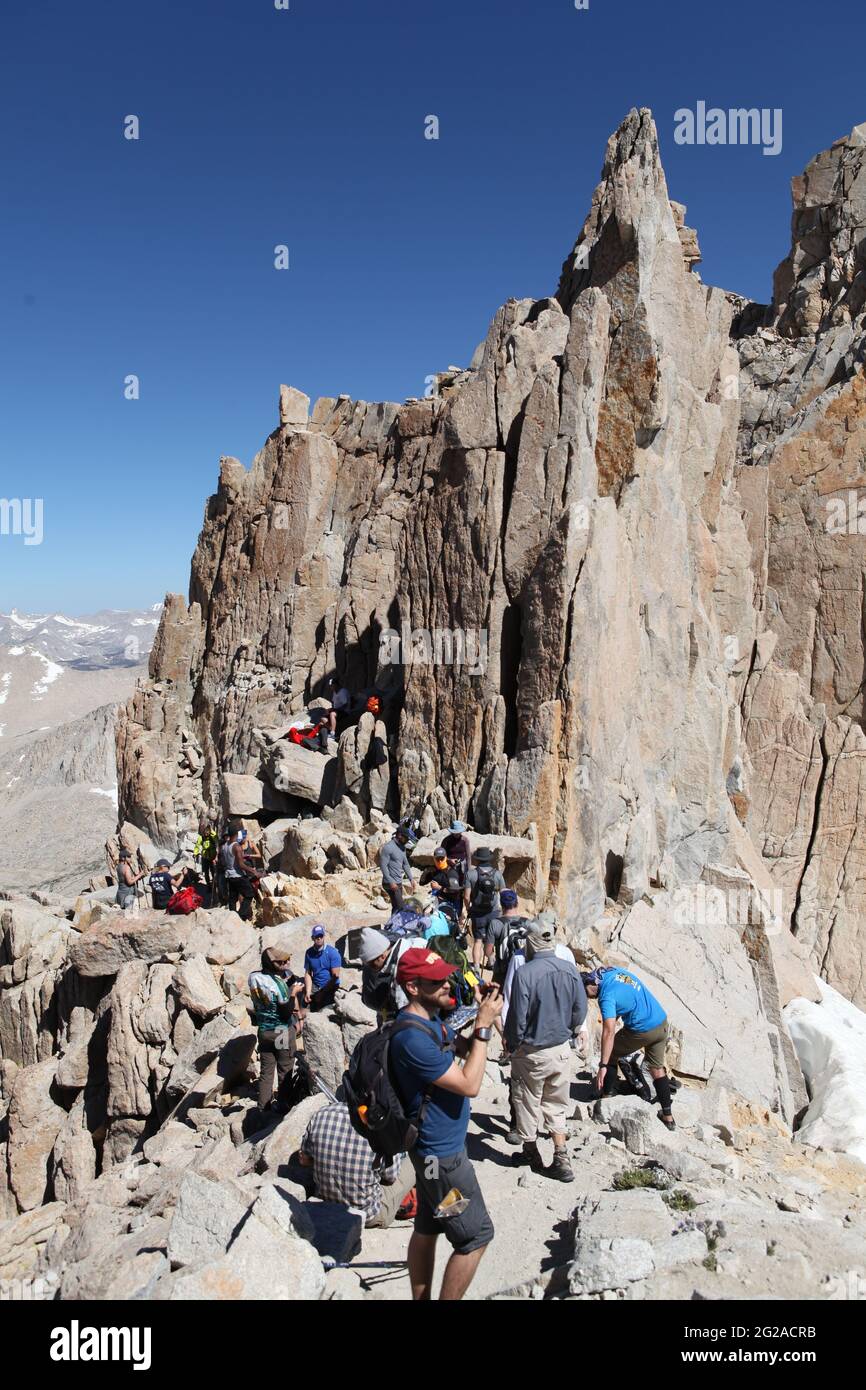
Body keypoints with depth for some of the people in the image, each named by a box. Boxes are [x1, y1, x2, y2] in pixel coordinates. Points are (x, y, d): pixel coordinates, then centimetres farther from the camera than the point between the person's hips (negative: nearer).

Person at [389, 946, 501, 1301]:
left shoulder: (432, 1019, 1)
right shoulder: (413, 1036, -29)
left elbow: (461, 1048, 11)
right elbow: (469, 1085, -26)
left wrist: (482, 1017, -6)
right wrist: (484, 1027, -22)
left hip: (434, 1147, 9)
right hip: (442, 1152, -9)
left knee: (427, 1228, 18)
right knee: (476, 1235, 2)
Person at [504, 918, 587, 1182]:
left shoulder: (524, 974, -24)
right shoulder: (570, 969, -8)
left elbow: (517, 1017, -17)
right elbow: (580, 1009, 1)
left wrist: (512, 1044, 0)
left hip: (531, 1052, -4)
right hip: (562, 1049, 4)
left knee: (527, 1104, 16)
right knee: (557, 1104, 19)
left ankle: (532, 1155, 31)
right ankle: (561, 1160, 18)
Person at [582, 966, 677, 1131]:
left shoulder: (607, 996, -21)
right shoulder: (613, 969, 1)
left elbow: (609, 1032, -28)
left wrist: (603, 1066, -26)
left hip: (642, 1030, -8)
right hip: (662, 1024, 8)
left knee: (611, 1054, 14)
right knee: (657, 1068, 20)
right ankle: (668, 1116, 26)